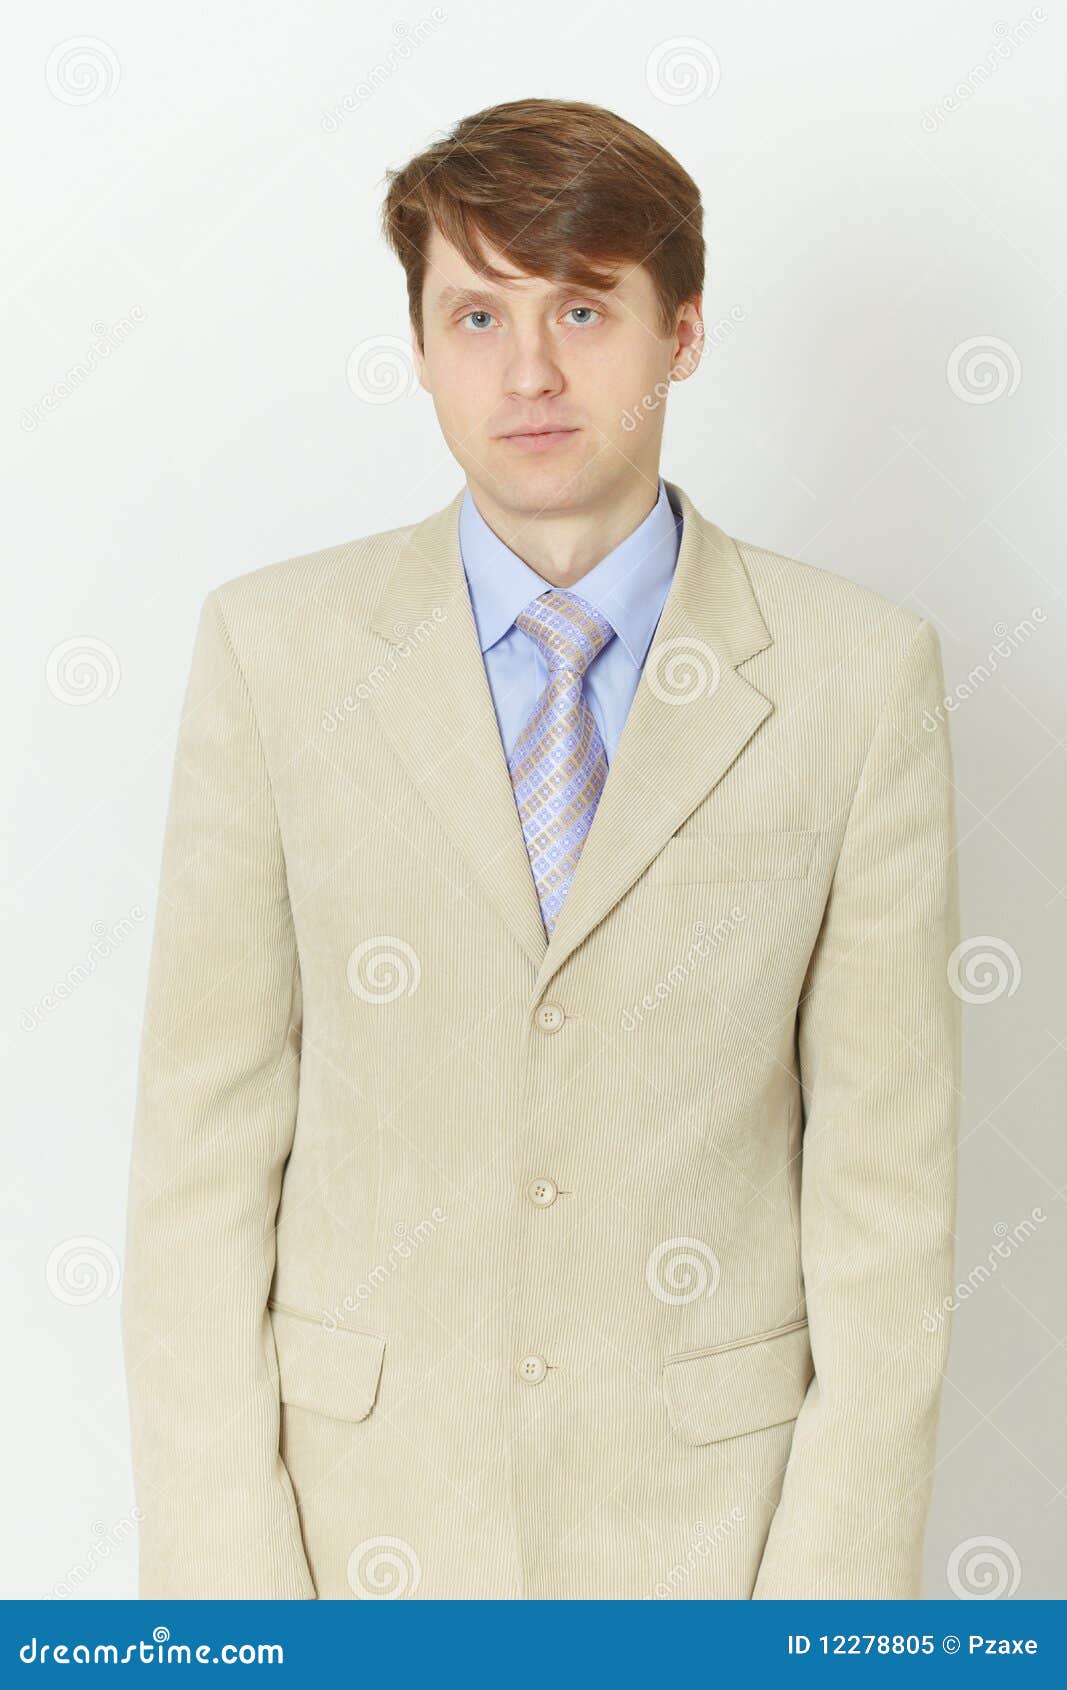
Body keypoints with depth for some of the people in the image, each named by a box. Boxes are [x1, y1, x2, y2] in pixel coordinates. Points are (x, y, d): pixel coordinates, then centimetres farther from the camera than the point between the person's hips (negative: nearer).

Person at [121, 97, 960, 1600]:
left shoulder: (862, 672, -7)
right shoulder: (273, 647, -5)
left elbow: (887, 1164, -5)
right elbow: (205, 1132, -4)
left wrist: (842, 1581, -7)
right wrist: (220, 1571, -6)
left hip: (709, 1513, 0)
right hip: (364, 1516, 1)